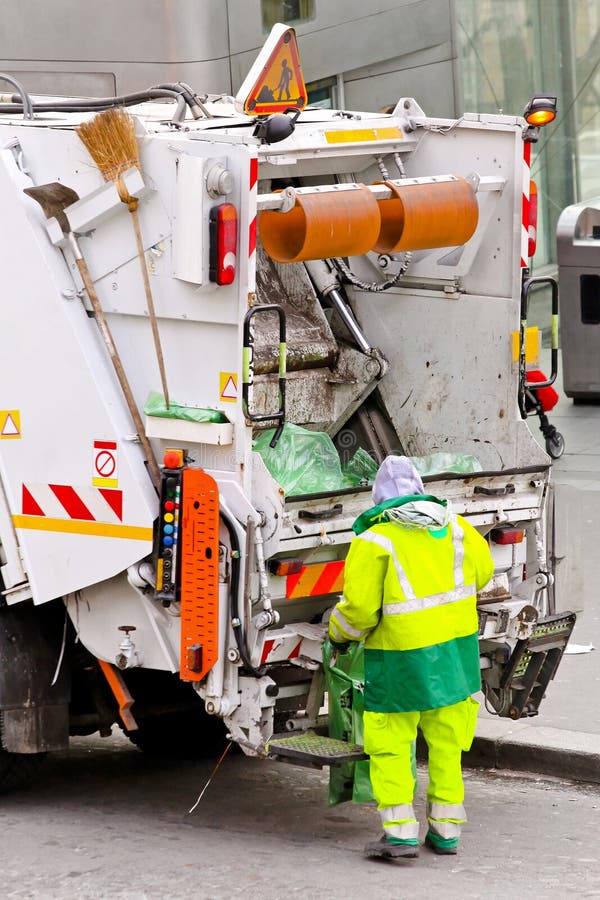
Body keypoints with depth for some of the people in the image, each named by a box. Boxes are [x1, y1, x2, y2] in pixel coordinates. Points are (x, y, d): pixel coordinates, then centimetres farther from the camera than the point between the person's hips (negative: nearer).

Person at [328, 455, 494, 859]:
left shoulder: (374, 541, -12)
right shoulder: (454, 526, 3)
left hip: (402, 656, -5)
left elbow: (359, 608, -13)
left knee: (388, 743, 4)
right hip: (456, 645, 5)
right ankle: (446, 829, 18)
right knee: (446, 742, 15)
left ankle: (400, 832, -4)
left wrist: (339, 634, 7)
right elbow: (483, 571, 16)